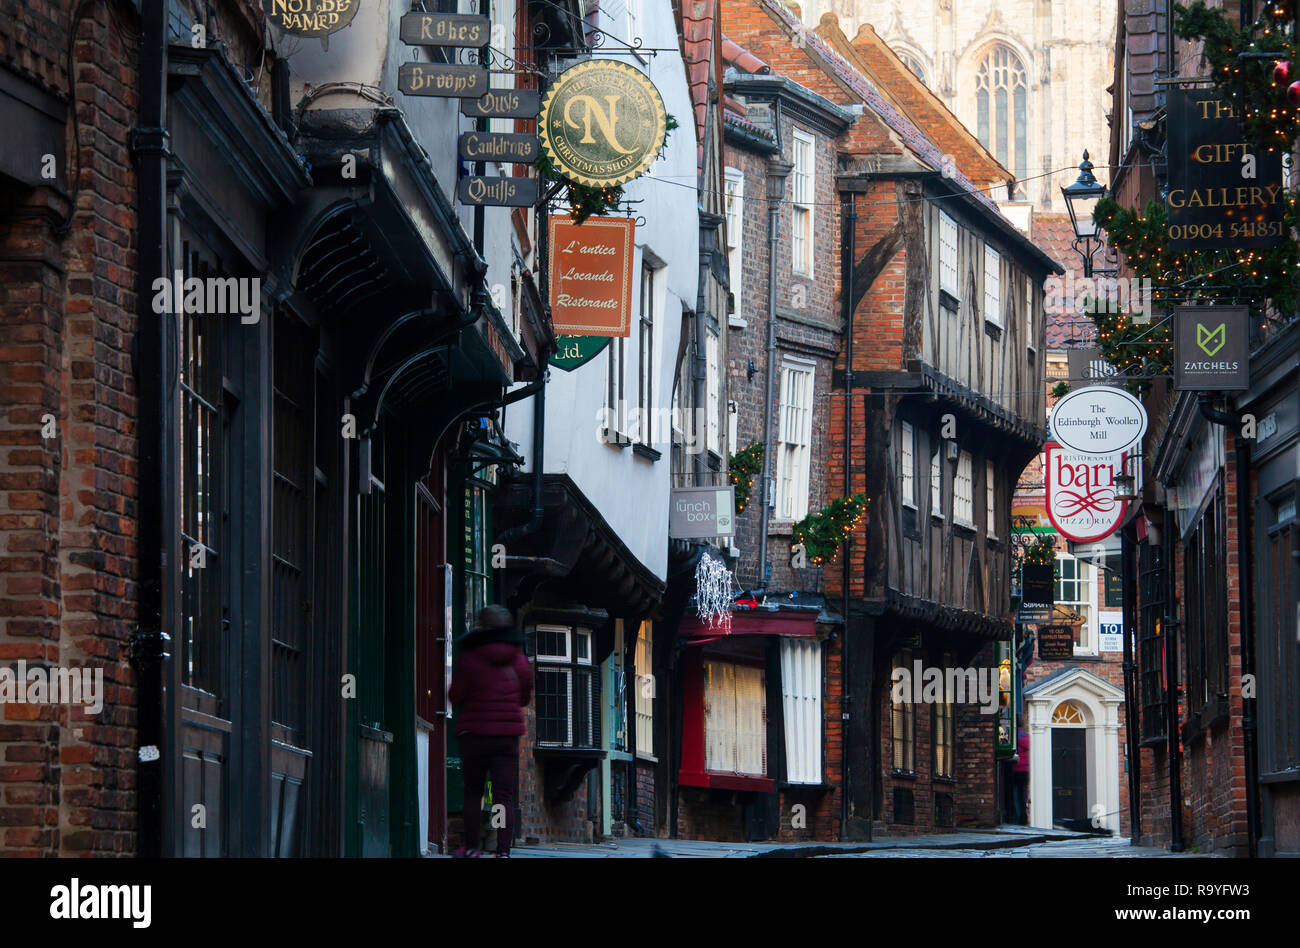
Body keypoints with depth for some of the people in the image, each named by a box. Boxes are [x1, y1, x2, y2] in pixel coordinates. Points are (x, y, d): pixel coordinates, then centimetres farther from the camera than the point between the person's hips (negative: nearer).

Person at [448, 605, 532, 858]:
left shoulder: (470, 658, -8)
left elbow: (456, 697, -4)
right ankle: (503, 849, -9)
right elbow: (525, 697, 15)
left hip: (475, 733, -2)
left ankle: (471, 846, 15)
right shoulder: (519, 659, 4)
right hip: (508, 734, 2)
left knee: (472, 792, 12)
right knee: (505, 796, 0)